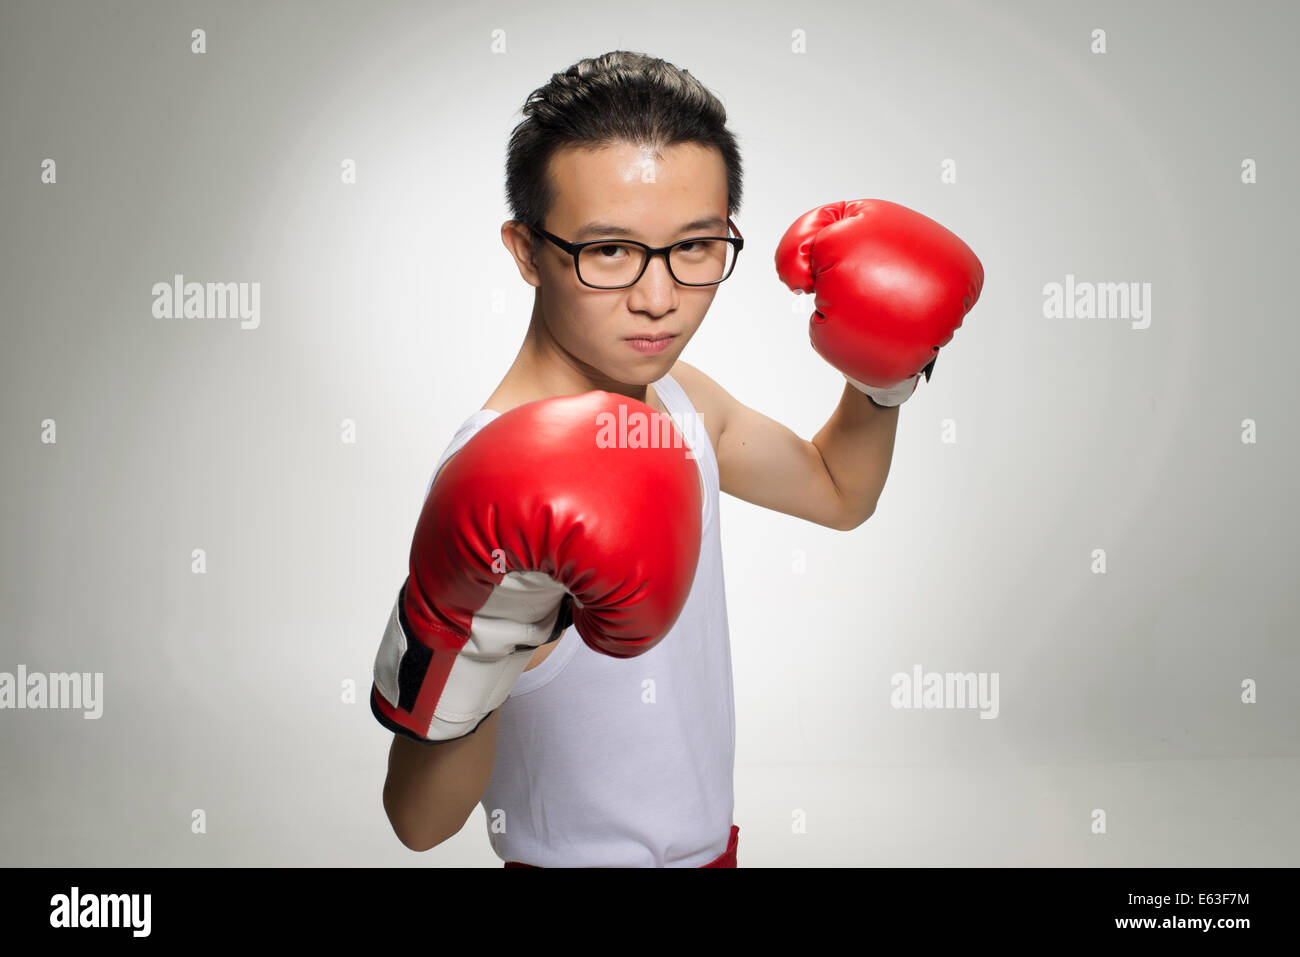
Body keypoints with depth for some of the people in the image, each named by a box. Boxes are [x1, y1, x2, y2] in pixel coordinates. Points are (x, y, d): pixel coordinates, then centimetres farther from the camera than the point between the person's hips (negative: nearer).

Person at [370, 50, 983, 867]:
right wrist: (456, 691, -47)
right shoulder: (499, 486, -32)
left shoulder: (678, 397, -7)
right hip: (583, 859, -8)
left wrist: (882, 378, -3)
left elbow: (839, 492, 13)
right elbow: (422, 824, -29)